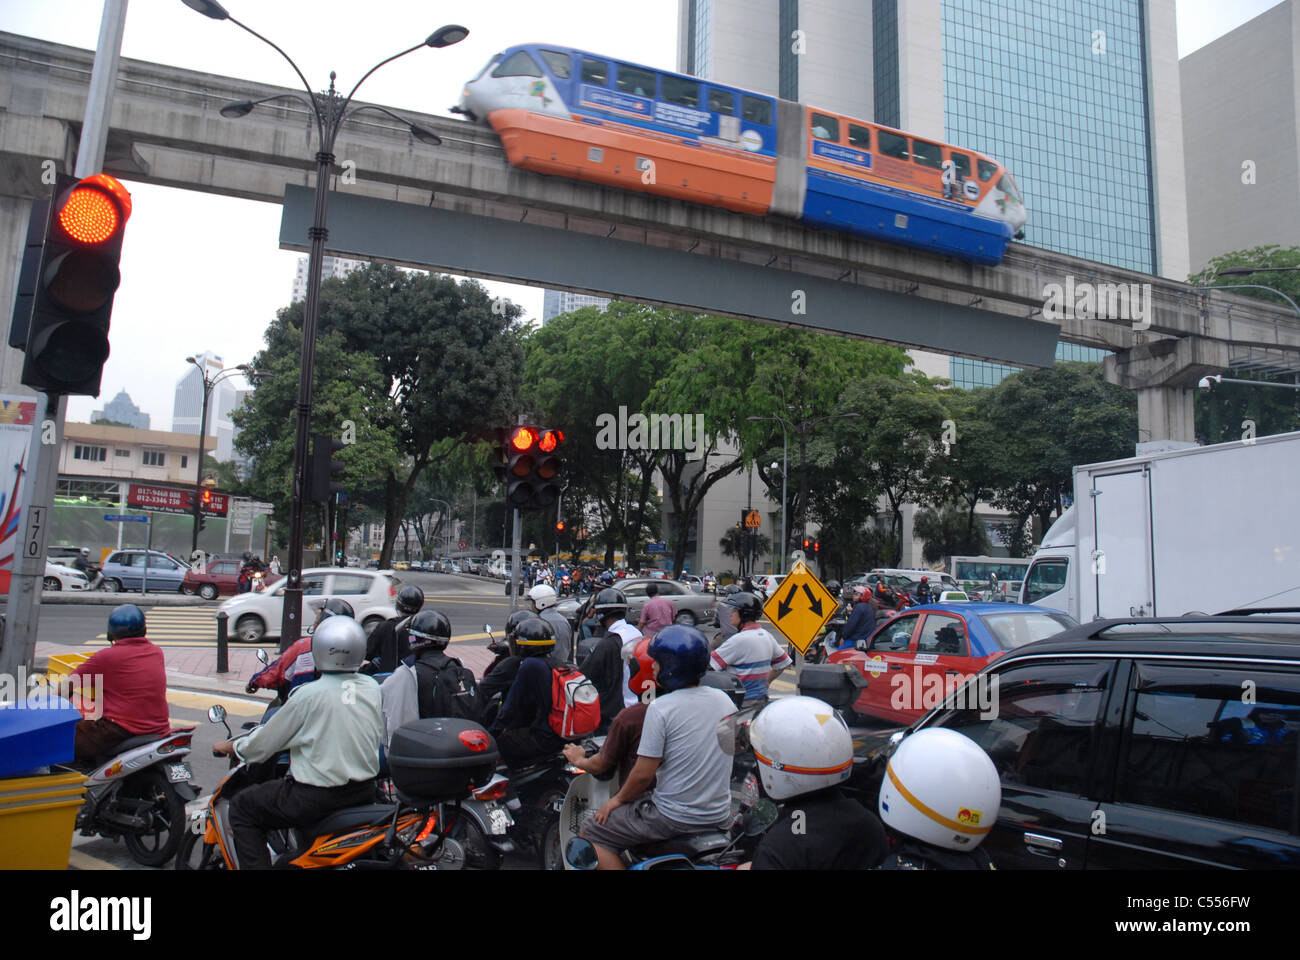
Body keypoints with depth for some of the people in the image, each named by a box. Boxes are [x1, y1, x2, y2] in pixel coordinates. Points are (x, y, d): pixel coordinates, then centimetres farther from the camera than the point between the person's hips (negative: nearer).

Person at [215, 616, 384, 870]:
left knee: (242, 807, 11)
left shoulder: (309, 694, -15)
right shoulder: (372, 687, -2)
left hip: (317, 797, -6)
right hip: (365, 792, 6)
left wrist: (231, 747, 15)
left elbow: (264, 742, -4)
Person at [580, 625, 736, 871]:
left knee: (590, 835, 4)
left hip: (675, 819, -7)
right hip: (720, 817, 7)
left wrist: (618, 799, 2)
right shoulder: (724, 700, 2)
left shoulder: (660, 708, -18)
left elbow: (644, 774, -16)